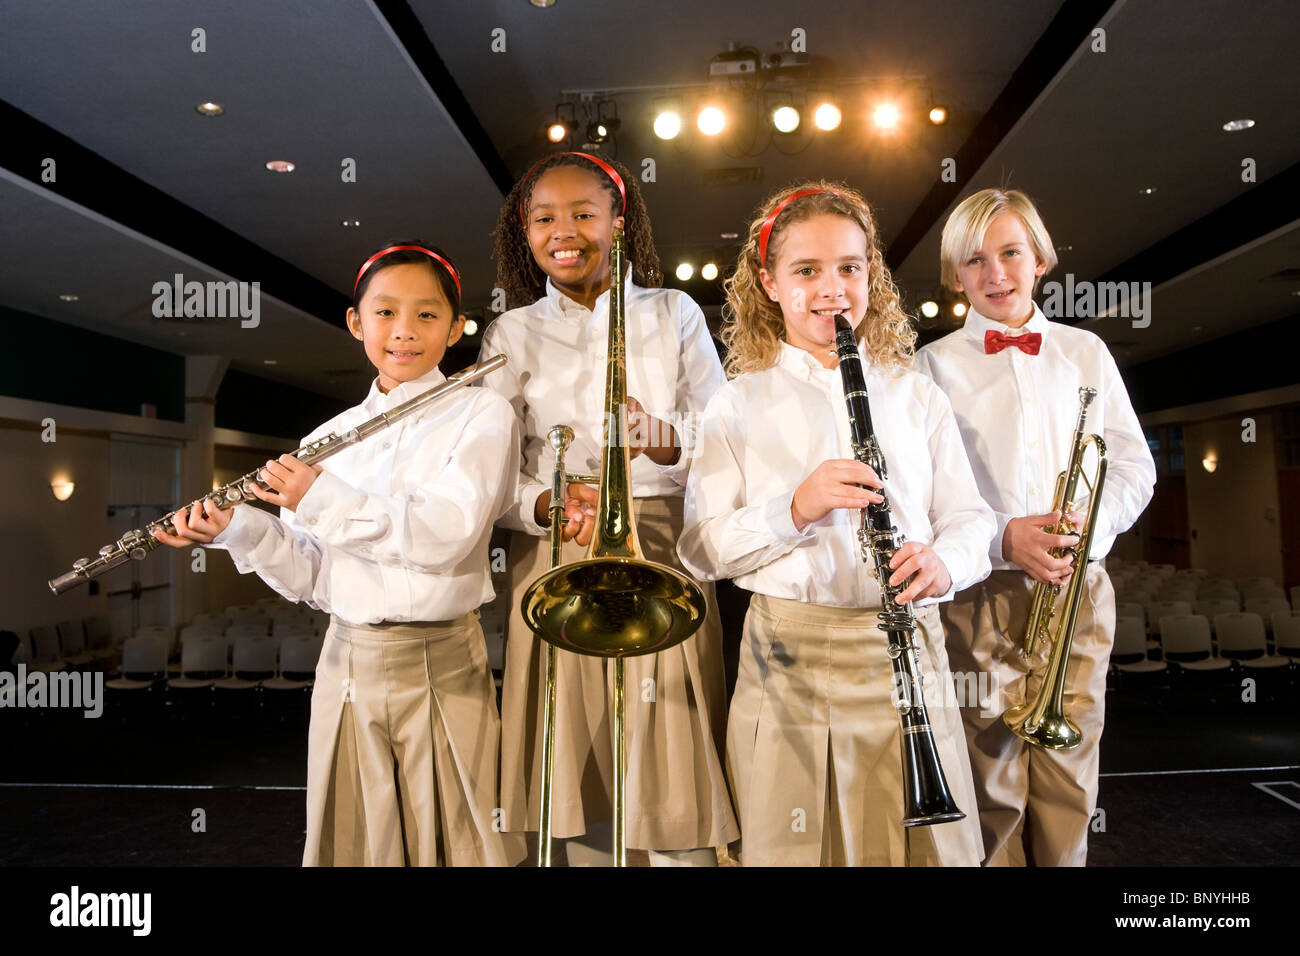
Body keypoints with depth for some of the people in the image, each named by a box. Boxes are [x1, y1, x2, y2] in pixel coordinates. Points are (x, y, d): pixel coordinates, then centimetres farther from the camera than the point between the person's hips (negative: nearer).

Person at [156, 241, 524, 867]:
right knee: (355, 839, 15)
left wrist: (322, 500, -18)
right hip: (348, 663, 4)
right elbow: (308, 578, 7)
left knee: (451, 839, 8)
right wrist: (238, 529, -9)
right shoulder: (328, 438, 8)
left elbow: (448, 534, -19)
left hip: (442, 665, -3)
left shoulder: (482, 415, -4)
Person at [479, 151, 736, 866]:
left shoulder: (675, 314, 12)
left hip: (663, 558, 0)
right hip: (557, 564, 1)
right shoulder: (512, 333, 11)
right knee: (581, 789, 6)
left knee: (676, 790, -2)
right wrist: (548, 505, -18)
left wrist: (664, 438, -17)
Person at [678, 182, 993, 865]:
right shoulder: (739, 404, 4)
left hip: (906, 649, 2)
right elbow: (700, 548, -2)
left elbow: (969, 517, 9)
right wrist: (795, 507, -18)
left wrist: (945, 561, -13)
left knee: (931, 844, 7)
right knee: (791, 845, 6)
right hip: (788, 659, -1)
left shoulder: (916, 397, 11)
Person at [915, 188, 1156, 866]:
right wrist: (1002, 538, -17)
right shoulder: (934, 365, 3)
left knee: (1067, 781, 9)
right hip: (981, 596, -2)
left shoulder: (1085, 352, 12)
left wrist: (1091, 530, -8)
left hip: (1079, 590, 3)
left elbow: (1134, 466, 11)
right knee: (992, 788, 4)